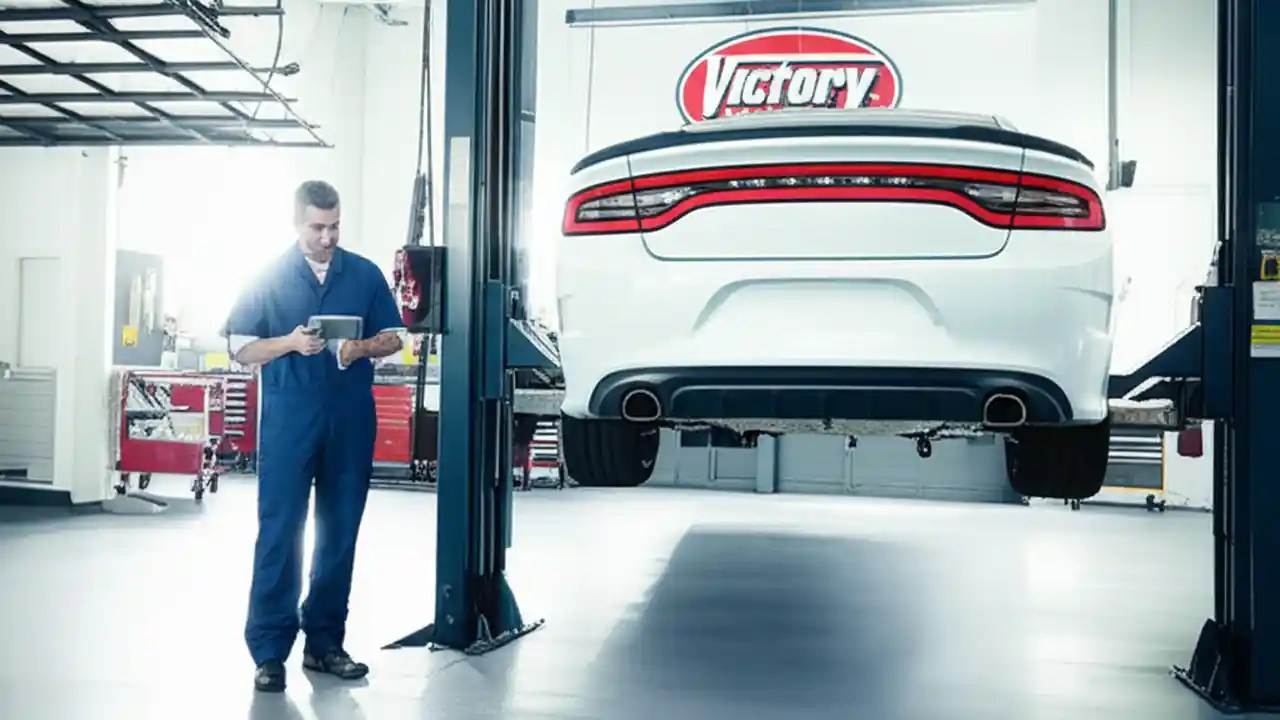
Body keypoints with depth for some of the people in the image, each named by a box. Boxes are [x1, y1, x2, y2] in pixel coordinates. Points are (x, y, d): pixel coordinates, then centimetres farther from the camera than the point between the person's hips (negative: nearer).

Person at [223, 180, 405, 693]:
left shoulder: (365, 274, 8)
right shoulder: (269, 277, 3)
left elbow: (392, 338, 11)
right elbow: (241, 349, 3)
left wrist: (360, 348, -11)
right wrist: (289, 343, -16)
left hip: (351, 421, 3)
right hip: (289, 421, -2)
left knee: (340, 533, 8)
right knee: (279, 532, -4)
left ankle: (324, 642, 19)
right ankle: (269, 650, 2)